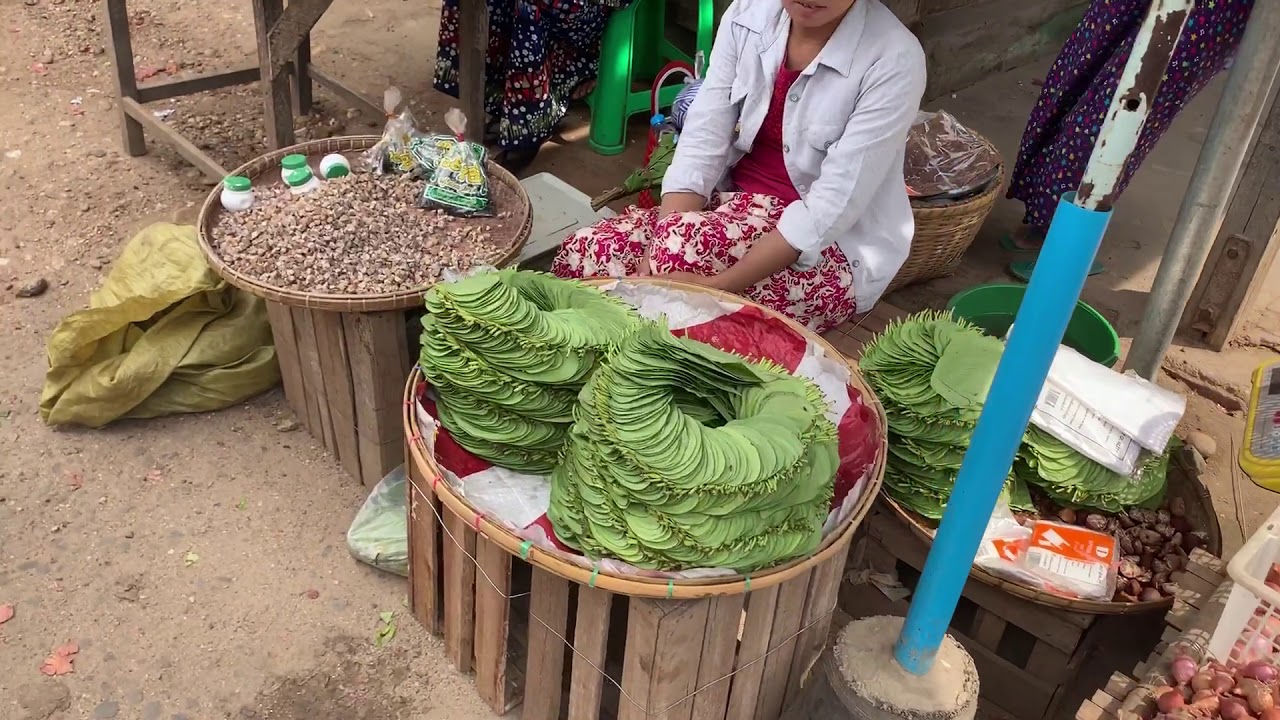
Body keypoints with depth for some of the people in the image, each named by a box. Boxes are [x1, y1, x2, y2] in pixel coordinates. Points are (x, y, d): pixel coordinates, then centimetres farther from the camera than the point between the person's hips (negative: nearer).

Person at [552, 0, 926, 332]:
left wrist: (714, 286, -31)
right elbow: (702, 143, -11)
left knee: (683, 245, -31)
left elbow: (833, 208, -24)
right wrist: (662, 250, -27)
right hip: (736, 203, 5)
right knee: (585, 252, -15)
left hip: (833, 249, -4)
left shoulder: (894, 60, -20)